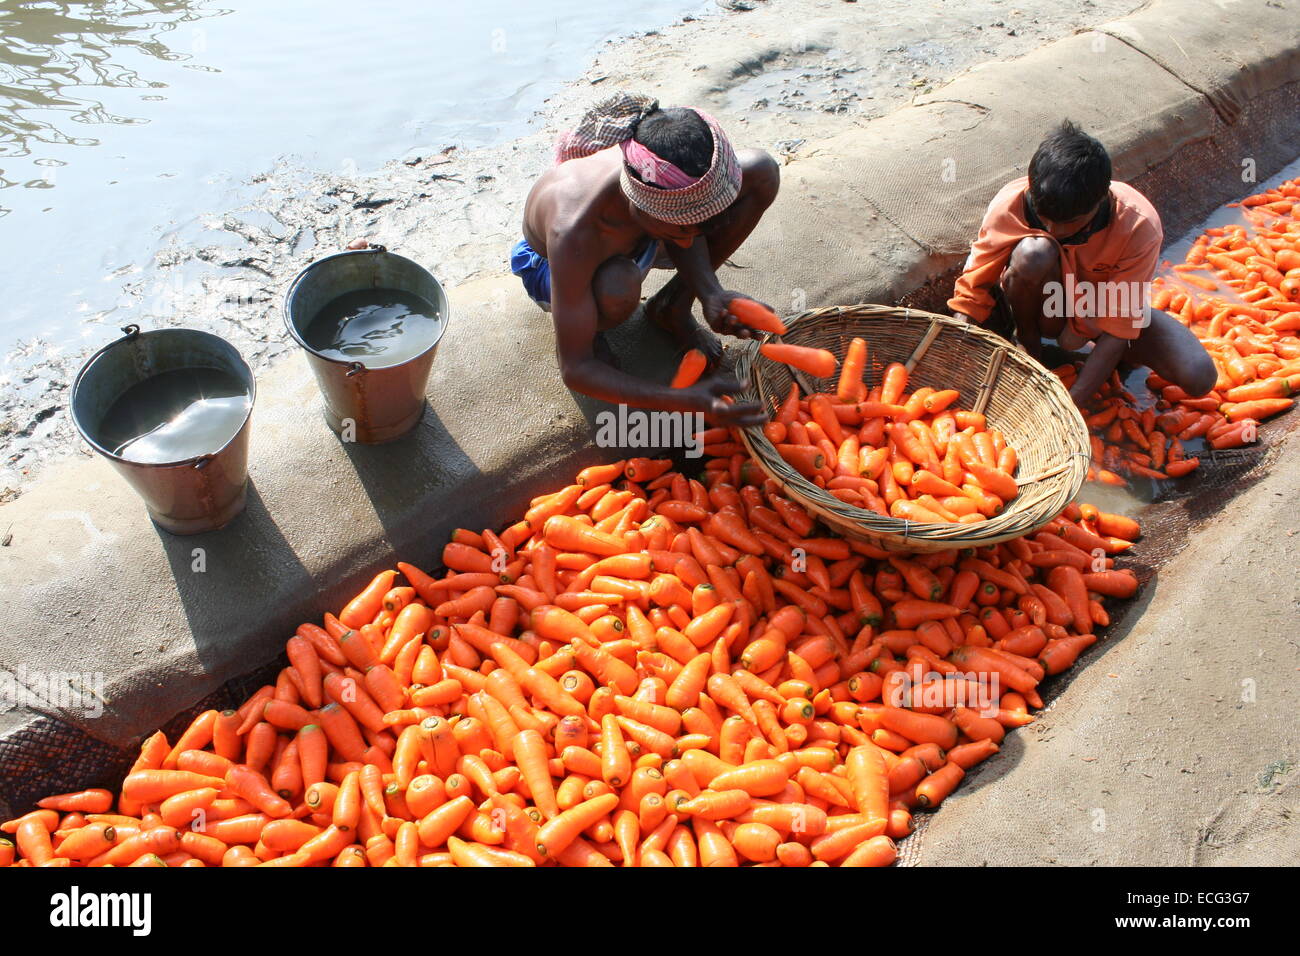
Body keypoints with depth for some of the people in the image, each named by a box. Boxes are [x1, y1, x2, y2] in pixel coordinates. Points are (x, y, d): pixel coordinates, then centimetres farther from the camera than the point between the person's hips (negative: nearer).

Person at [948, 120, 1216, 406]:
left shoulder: (1139, 227, -29)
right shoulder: (1010, 207, -28)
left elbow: (1119, 327, -26)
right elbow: (972, 290, -21)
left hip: (1103, 311, 1)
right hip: (1043, 307, -1)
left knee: (1198, 377, -23)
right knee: (1033, 253, -36)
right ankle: (1029, 346, -7)